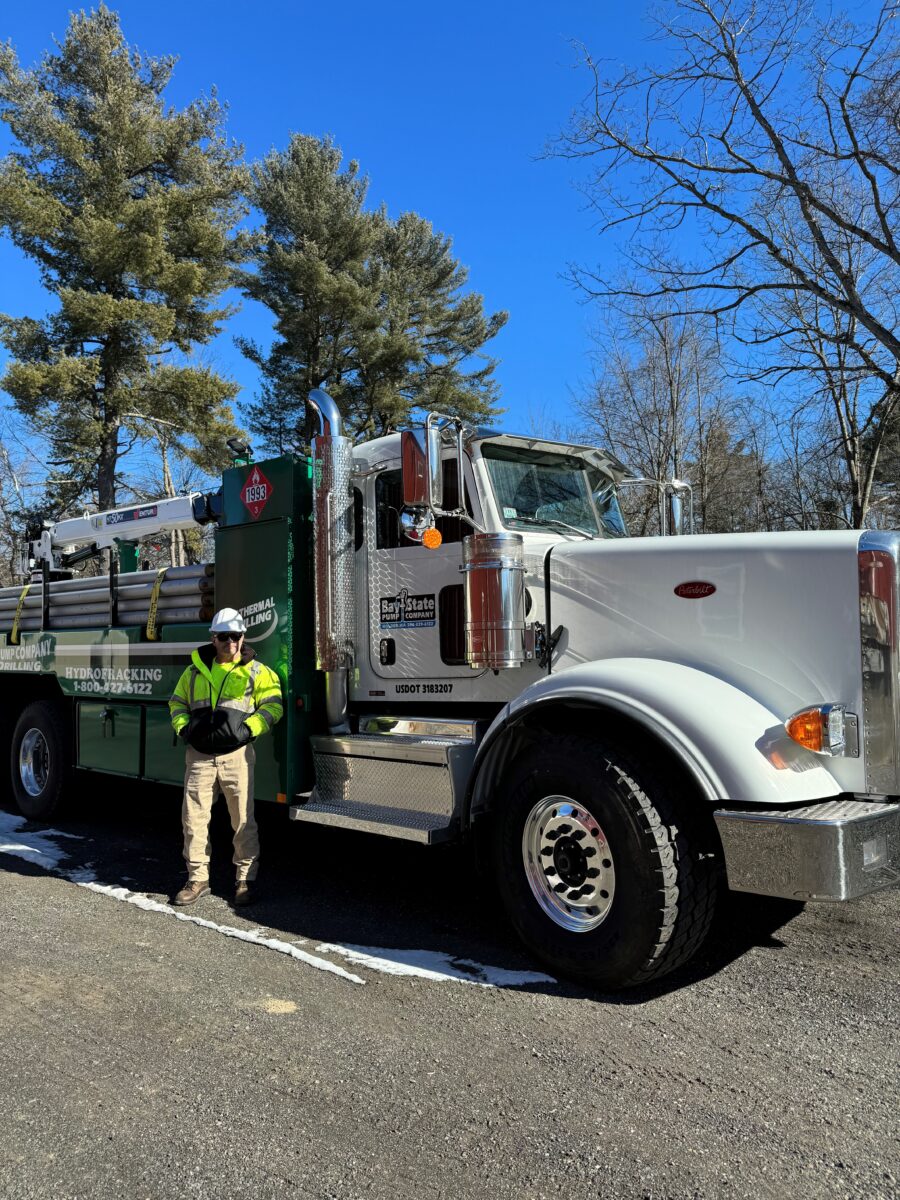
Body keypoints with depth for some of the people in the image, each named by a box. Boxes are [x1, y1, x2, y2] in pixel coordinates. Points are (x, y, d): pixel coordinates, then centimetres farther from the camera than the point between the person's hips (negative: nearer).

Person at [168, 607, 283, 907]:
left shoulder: (256, 671, 2)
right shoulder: (196, 670, 12)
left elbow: (272, 706, 0)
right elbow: (177, 703, 20)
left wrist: (247, 729, -15)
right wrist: (184, 728, 1)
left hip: (236, 755, -3)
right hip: (199, 755, 3)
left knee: (243, 820, 3)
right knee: (194, 817, 5)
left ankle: (245, 879, 16)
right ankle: (197, 879, 18)